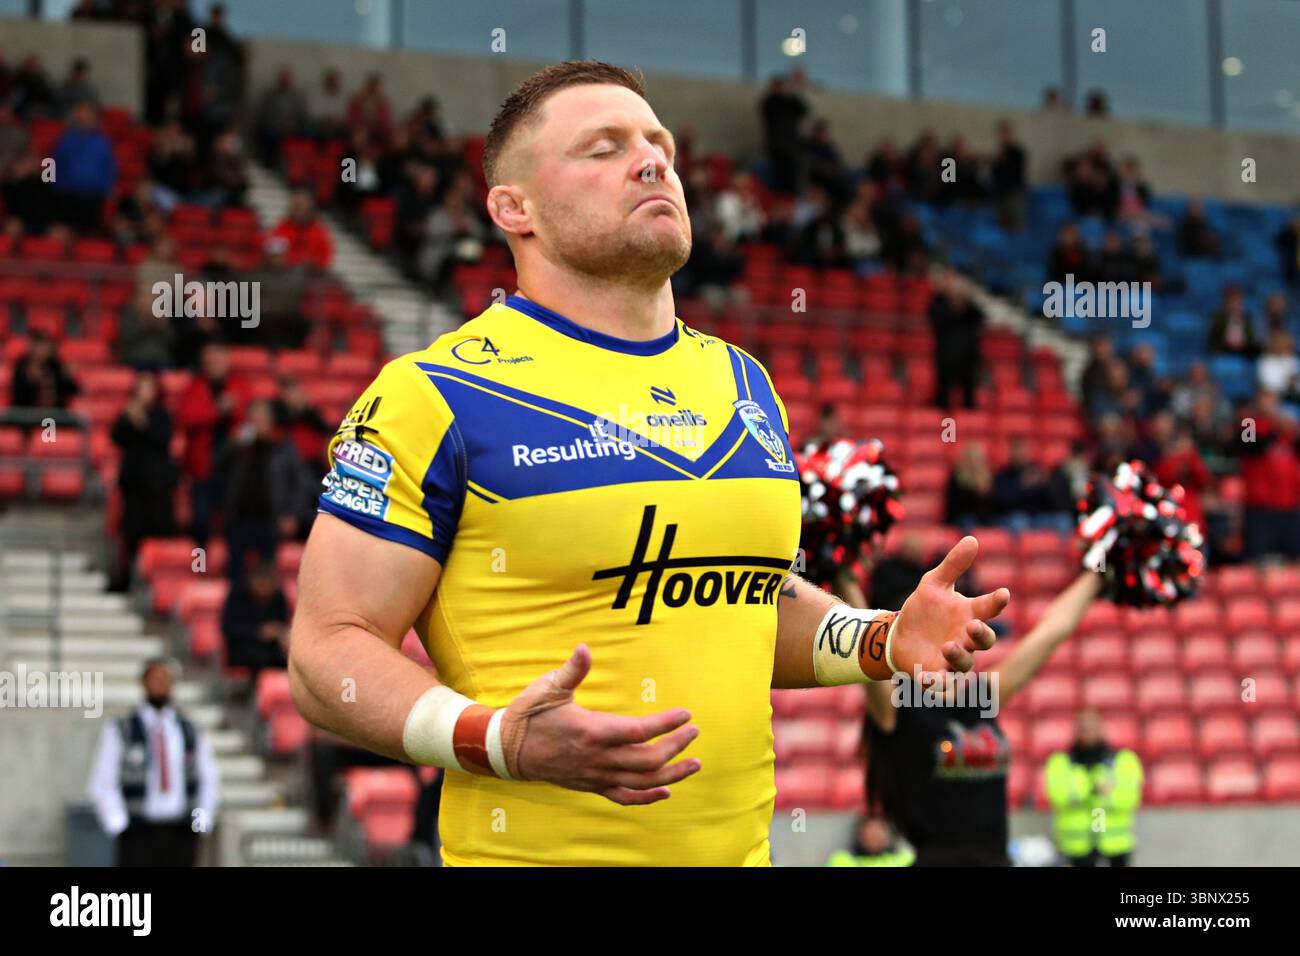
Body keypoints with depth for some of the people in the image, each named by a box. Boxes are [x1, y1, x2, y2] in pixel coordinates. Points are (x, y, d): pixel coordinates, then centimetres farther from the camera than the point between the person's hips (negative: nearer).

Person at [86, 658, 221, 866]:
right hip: (139, 835, -3)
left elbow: (209, 781, 17)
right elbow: (101, 785, 2)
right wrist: (118, 824, -7)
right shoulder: (119, 731, 3)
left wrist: (203, 822, 4)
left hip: (181, 834, 3)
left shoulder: (191, 731, 11)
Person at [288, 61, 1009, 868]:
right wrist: (501, 742, -26)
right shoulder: (436, 395, -10)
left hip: (737, 846, 6)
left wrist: (882, 642, 4)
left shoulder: (743, 383, 10)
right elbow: (329, 649, -11)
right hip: (531, 849, -5)